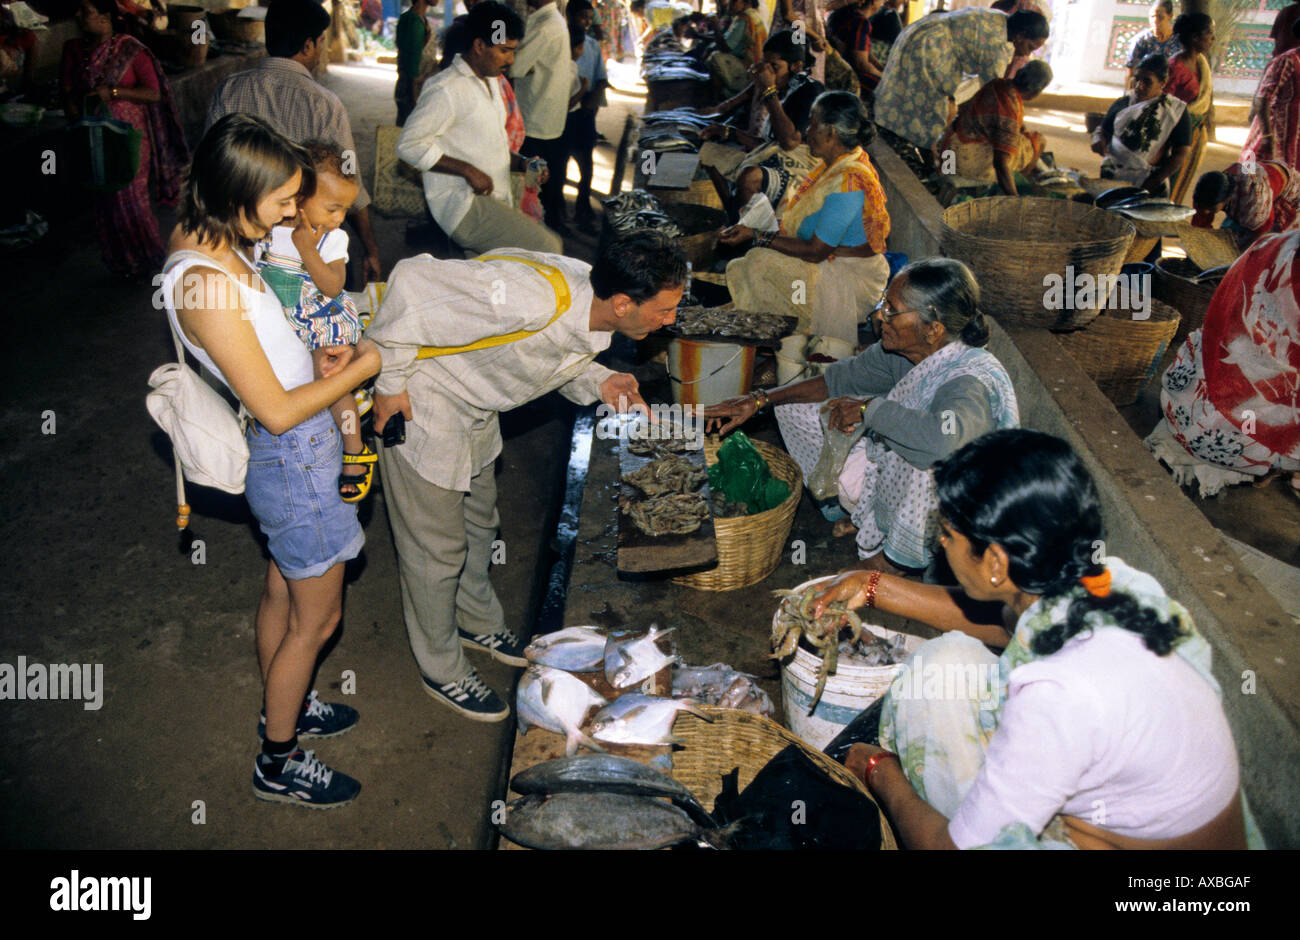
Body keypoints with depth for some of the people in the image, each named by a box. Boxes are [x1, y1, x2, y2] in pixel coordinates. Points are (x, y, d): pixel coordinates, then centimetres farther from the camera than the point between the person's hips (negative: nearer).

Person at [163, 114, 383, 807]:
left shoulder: (202, 240, -1)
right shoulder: (205, 284, -31)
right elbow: (278, 411, -26)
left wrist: (310, 356, 1)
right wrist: (361, 367, -13)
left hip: (284, 452, 9)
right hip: (294, 459, -9)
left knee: (281, 590, 27)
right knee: (316, 620, 9)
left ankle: (283, 709, 50)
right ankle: (277, 765, 30)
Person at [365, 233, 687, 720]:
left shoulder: (592, 308, -12)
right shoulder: (532, 297, -39)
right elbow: (413, 279, -33)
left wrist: (598, 381, -11)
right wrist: (390, 383, -25)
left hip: (473, 409, 8)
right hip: (415, 403, -8)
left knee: (478, 518, 24)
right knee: (437, 545, 5)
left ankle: (477, 621, 49)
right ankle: (441, 669, 27)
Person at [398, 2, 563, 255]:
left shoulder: (491, 82, 19)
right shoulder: (446, 89, -11)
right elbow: (409, 145, -17)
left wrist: (522, 163, 8)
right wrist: (468, 171, -19)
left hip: (499, 202, 10)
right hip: (462, 206, -10)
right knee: (546, 249, -22)